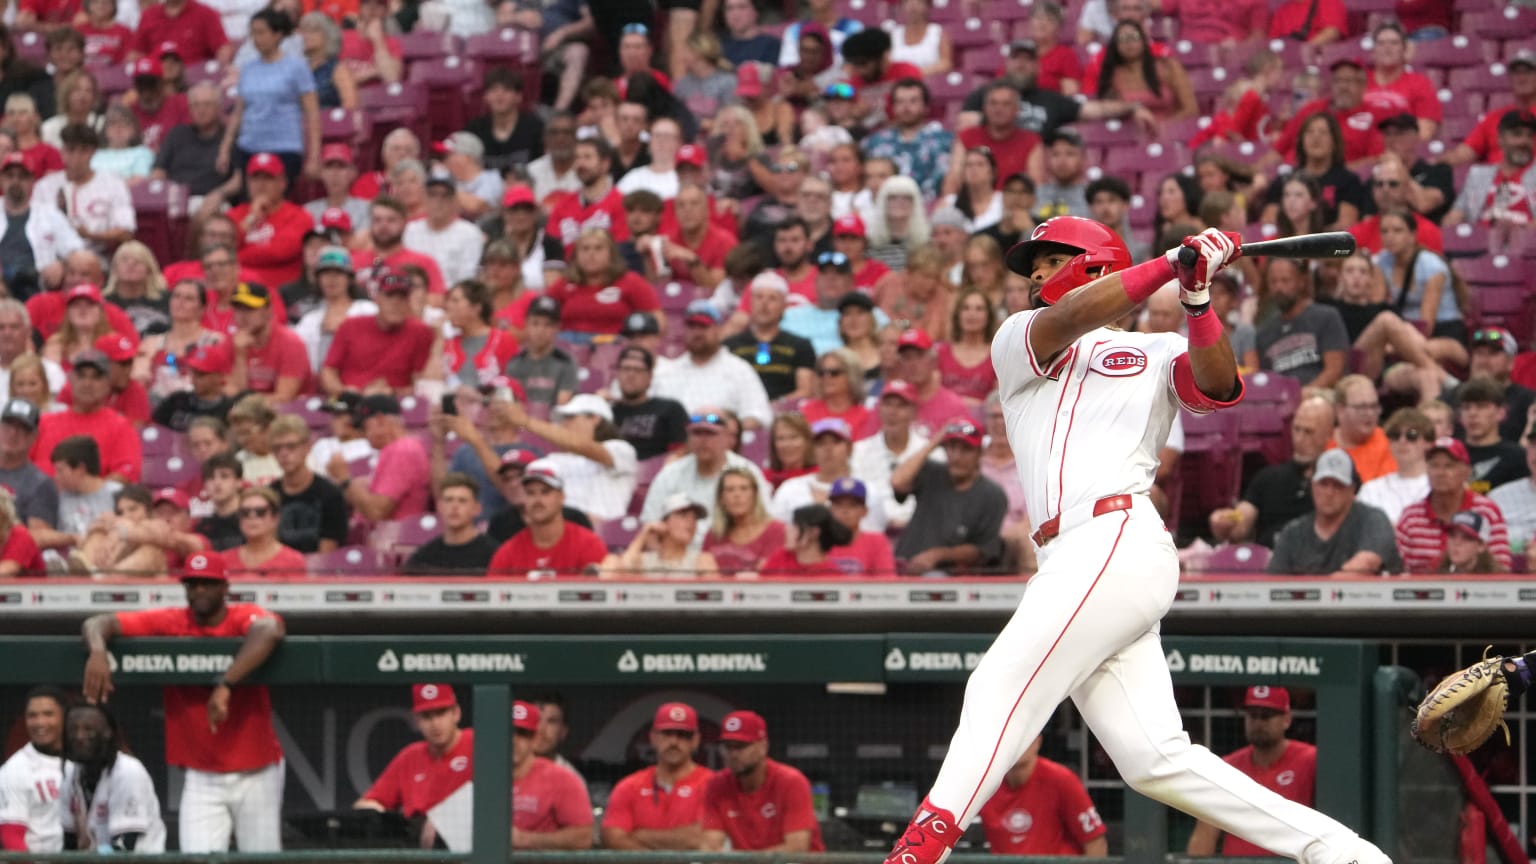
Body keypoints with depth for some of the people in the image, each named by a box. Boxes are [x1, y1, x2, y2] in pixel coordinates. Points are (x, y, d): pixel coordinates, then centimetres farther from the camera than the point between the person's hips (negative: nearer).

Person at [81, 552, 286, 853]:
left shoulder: (244, 618, -10)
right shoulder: (170, 622, -2)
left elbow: (270, 631, -35)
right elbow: (99, 623, -6)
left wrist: (226, 684, -47)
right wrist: (98, 651, -32)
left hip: (257, 774, -2)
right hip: (202, 779, 2)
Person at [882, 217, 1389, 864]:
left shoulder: (1157, 352, 16)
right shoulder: (1017, 342, 24)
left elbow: (1218, 387, -5)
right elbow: (1070, 318, 3)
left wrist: (1195, 297, -18)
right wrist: (1174, 265, -2)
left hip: (1120, 541, -5)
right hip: (1068, 561, 5)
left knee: (1000, 689, -17)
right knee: (1155, 761, -4)